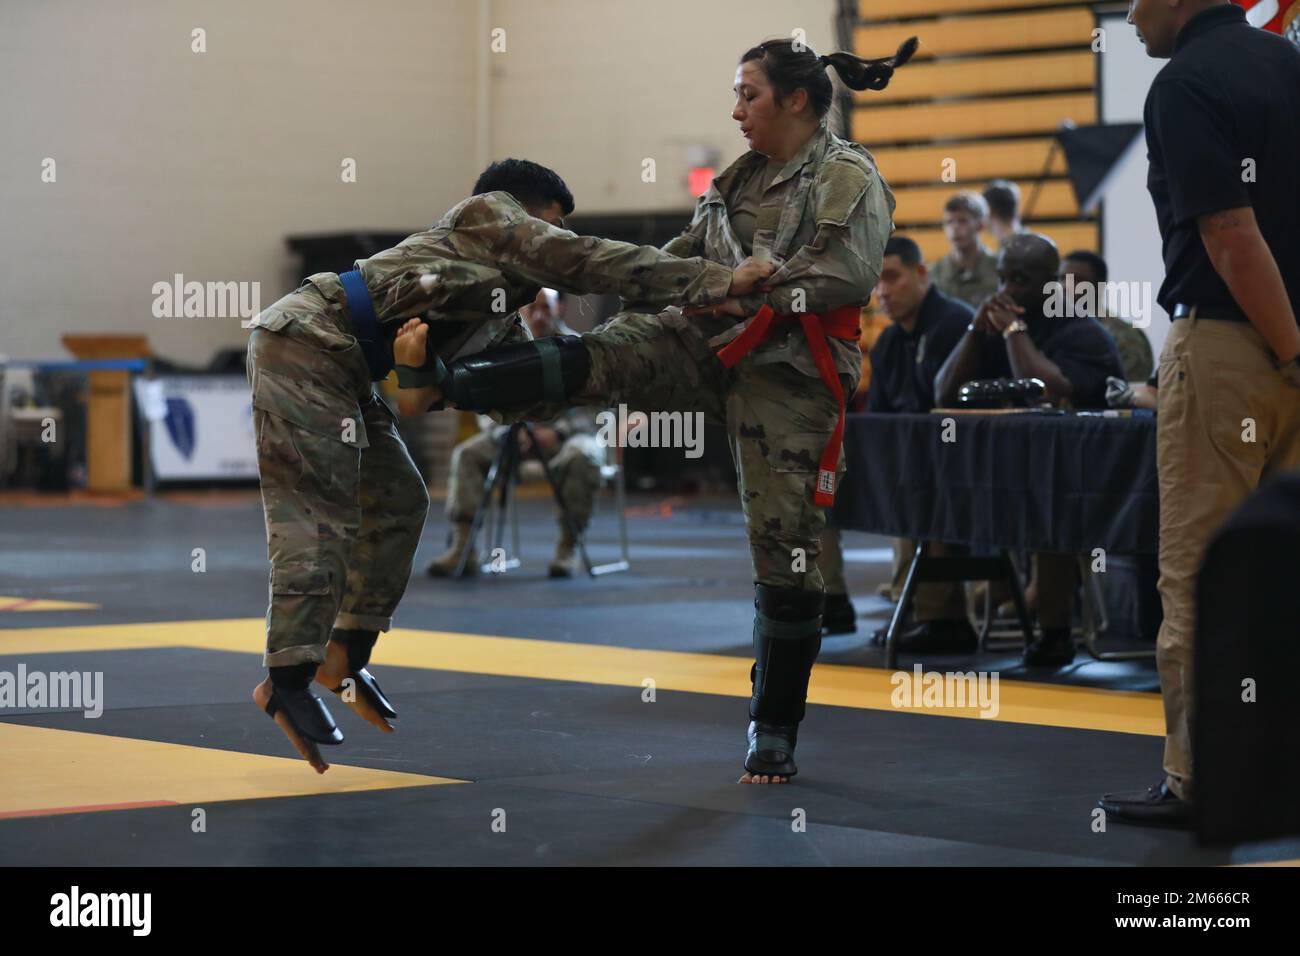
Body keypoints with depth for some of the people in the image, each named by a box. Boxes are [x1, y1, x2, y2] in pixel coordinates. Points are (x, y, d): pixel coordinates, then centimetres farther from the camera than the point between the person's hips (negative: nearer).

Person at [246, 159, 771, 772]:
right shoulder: (489, 213, 0)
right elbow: (583, 263, -11)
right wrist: (716, 282, -15)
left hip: (340, 365, 10)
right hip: (305, 343, -10)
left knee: (396, 502, 11)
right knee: (319, 514, -12)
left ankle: (345, 657, 16)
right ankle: (287, 680, -11)